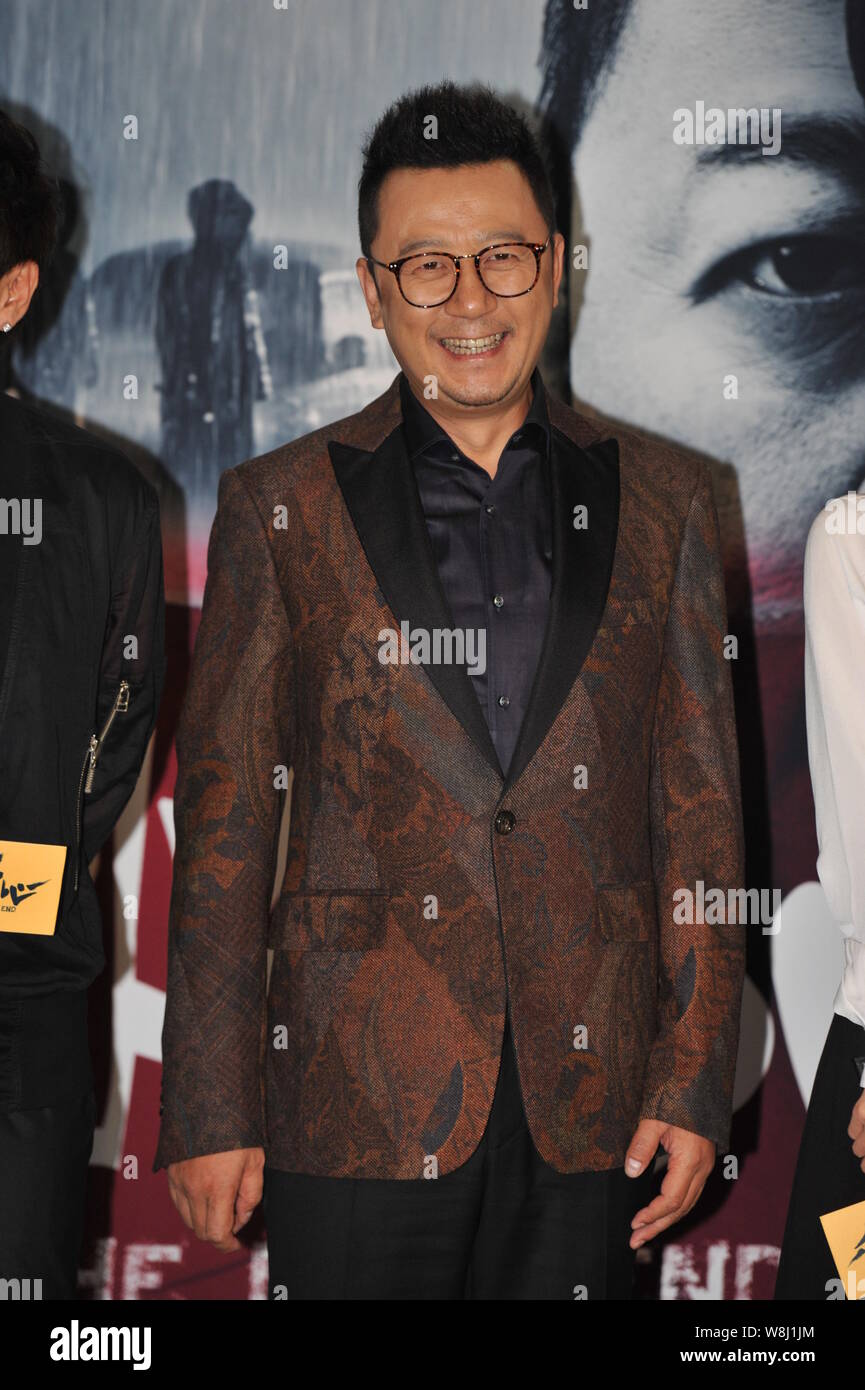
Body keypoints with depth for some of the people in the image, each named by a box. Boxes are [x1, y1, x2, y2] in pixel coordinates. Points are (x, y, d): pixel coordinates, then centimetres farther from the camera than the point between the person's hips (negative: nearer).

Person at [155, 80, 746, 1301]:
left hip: (589, 1110, 2)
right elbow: (224, 822, 1)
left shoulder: (660, 501, 8)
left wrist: (697, 1079, 1)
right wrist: (209, 1112, -2)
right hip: (357, 1107, -1)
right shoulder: (281, 509, 3)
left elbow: (701, 806, 7)